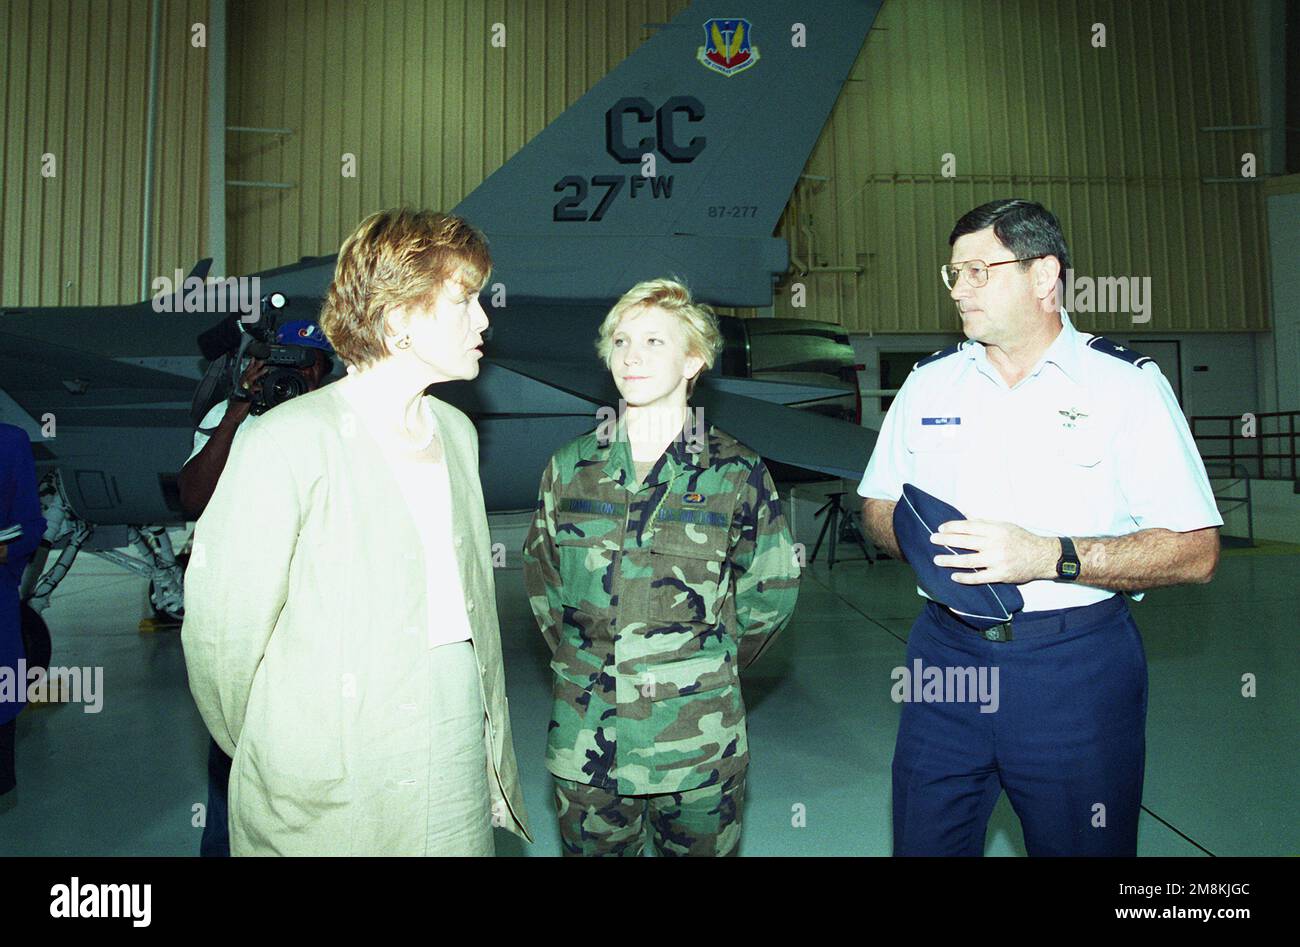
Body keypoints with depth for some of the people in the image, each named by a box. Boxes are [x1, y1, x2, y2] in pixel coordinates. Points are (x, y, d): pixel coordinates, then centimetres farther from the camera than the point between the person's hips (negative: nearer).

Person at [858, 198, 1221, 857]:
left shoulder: (1128, 384, -4)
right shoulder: (928, 382, 8)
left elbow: (1196, 553, -8)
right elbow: (878, 508, 13)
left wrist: (1049, 556, -22)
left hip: (1078, 663, -2)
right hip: (946, 654, 3)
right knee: (924, 843, 11)